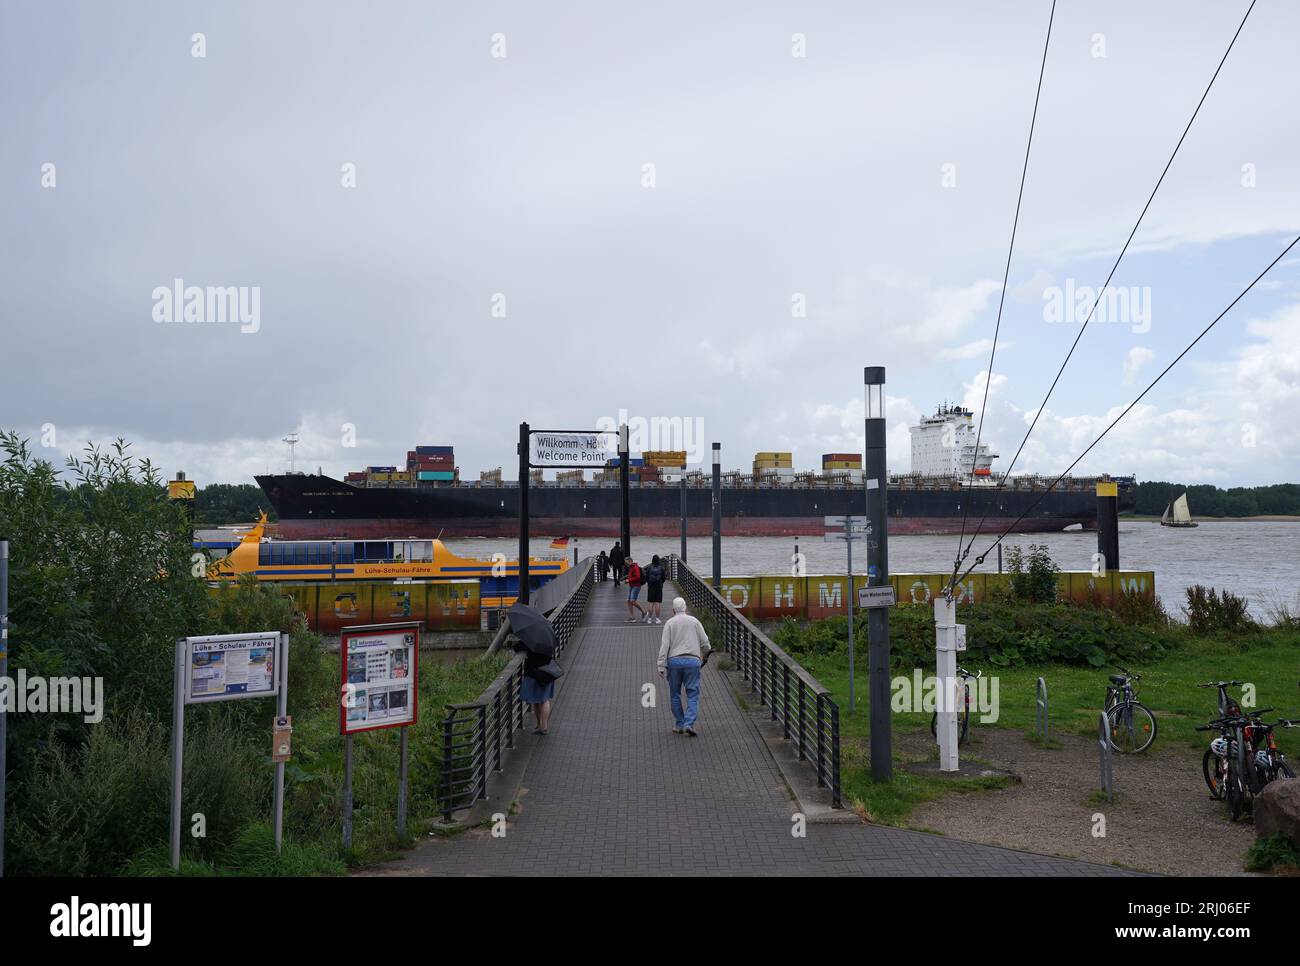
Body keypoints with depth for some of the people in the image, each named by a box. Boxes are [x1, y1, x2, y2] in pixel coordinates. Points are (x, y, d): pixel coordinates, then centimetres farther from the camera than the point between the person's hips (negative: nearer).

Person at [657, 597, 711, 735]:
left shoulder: (670, 623, 3)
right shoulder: (694, 621, 6)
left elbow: (664, 645, -5)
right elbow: (704, 641, 5)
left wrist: (661, 666, -5)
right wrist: (706, 655, 25)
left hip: (674, 661, 0)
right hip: (692, 661, 0)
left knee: (675, 695, 13)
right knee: (693, 695, 3)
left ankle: (679, 725, 16)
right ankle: (689, 724, -12)